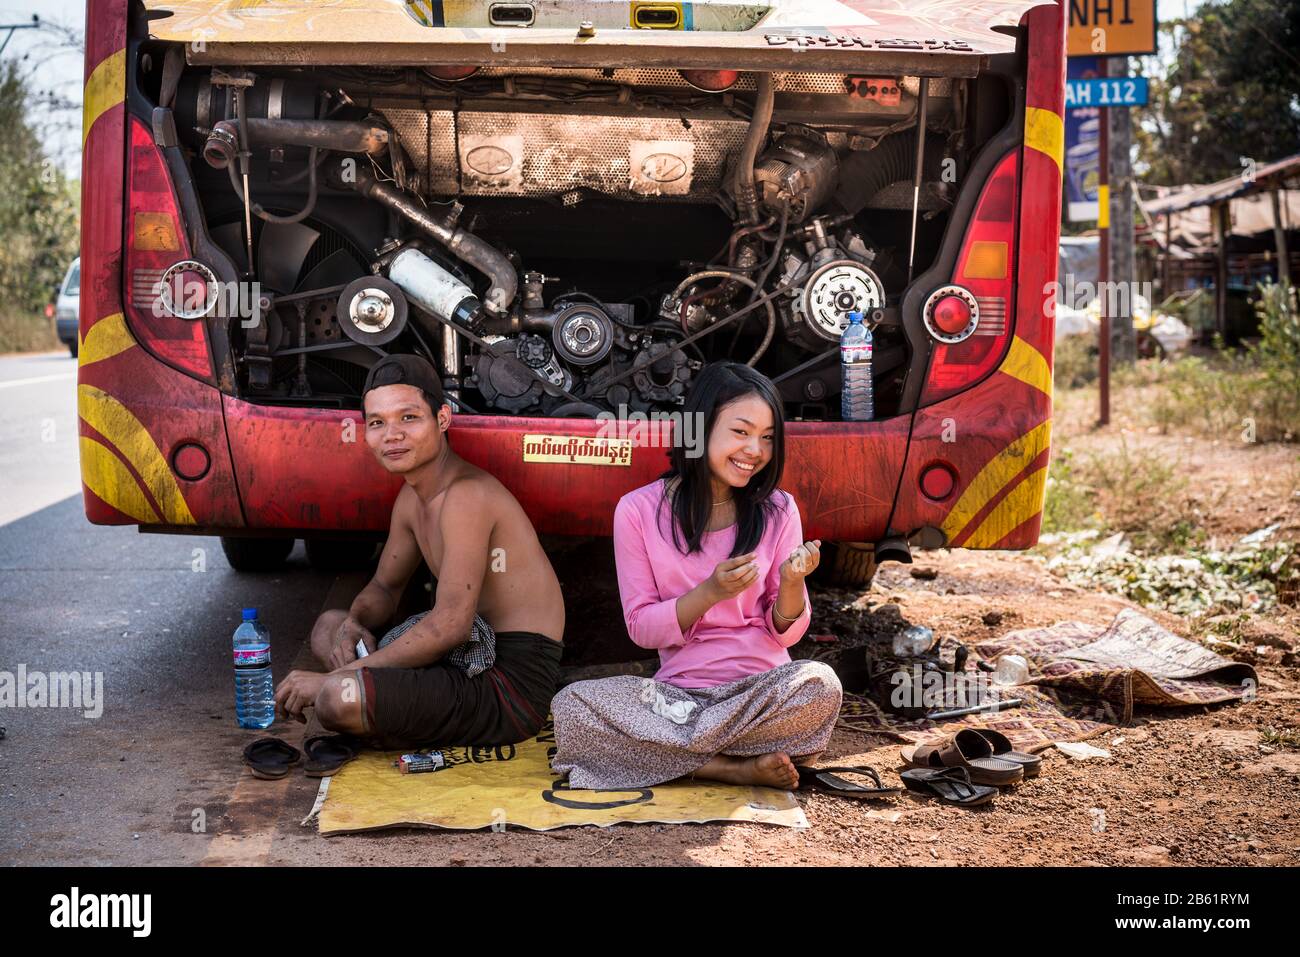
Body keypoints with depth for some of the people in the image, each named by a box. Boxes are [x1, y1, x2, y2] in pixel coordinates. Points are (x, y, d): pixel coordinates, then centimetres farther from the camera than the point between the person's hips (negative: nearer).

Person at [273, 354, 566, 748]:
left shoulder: (467, 494, -20)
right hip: (479, 657, 10)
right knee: (329, 625, 23)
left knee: (339, 699, -28)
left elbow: (451, 624, -27)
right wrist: (354, 623, -4)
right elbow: (384, 587, 22)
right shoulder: (412, 497, 11)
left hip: (514, 684, -10)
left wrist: (331, 679, -24)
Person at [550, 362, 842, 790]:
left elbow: (786, 633, 5)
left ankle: (672, 748, -15)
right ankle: (732, 766, -20)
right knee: (570, 705, -25)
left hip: (761, 689, 0)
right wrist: (710, 592, -19)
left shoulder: (777, 511, 3)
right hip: (678, 688, 0)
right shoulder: (639, 510, -1)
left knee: (819, 685, -33)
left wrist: (791, 582, -17)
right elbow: (640, 628, -2)